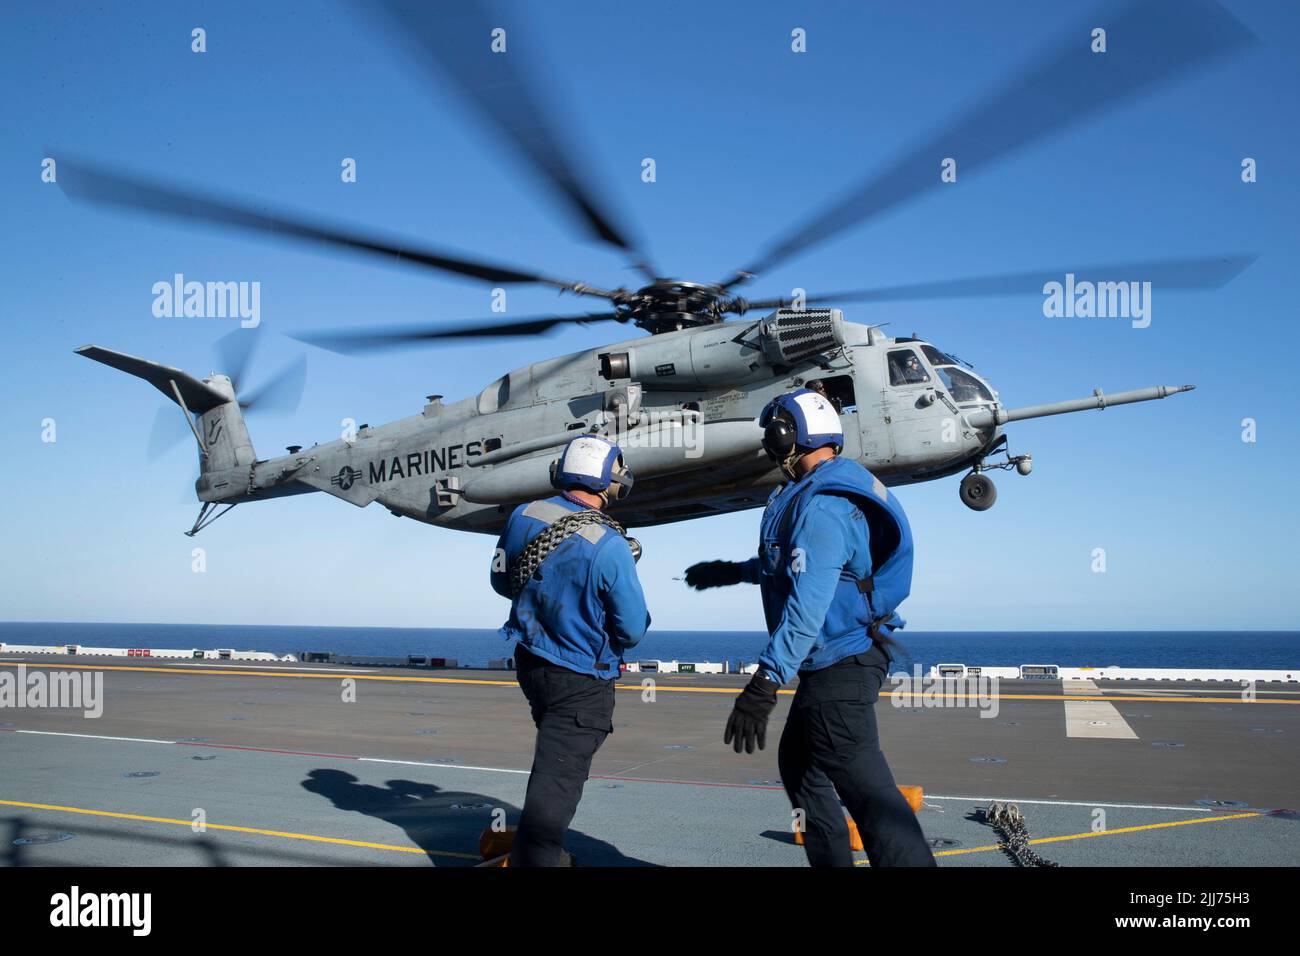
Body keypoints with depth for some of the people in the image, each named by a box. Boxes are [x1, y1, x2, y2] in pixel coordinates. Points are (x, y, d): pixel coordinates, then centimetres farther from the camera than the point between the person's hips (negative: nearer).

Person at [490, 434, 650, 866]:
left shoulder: (524, 516, -6)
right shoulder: (609, 547, -24)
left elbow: (501, 581, 9)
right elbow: (632, 628, -15)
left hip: (529, 663, 7)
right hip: (580, 682, -7)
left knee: (553, 759, 28)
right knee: (557, 780, -2)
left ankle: (532, 851, 40)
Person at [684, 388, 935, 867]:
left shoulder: (820, 505, -19)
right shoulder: (836, 488, 14)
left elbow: (807, 604, -29)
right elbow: (795, 563, 29)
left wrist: (766, 681, -32)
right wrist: (734, 571, 39)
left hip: (840, 664, -11)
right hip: (839, 660, 11)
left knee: (861, 784, -13)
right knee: (798, 762, 21)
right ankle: (830, 860, 28)